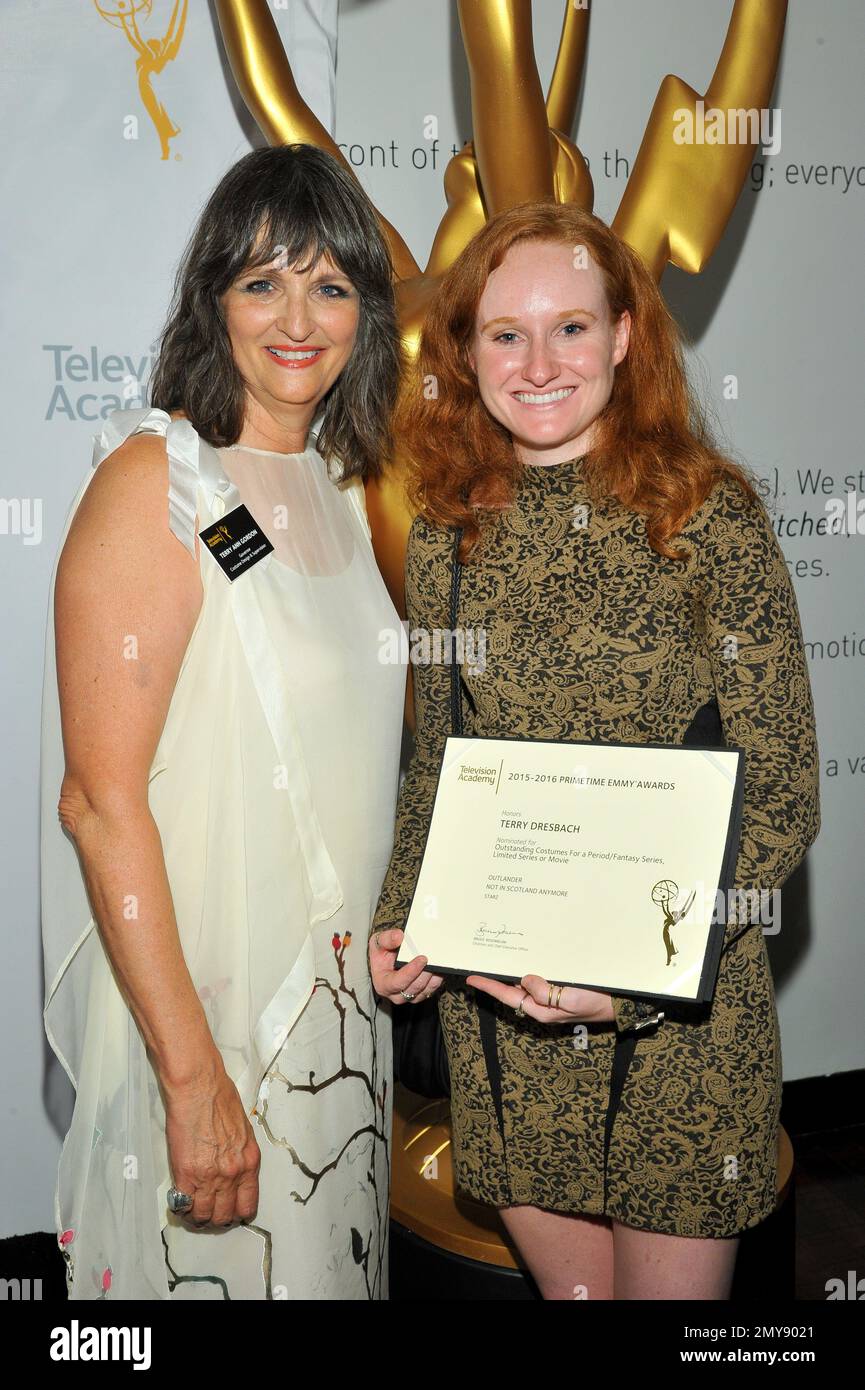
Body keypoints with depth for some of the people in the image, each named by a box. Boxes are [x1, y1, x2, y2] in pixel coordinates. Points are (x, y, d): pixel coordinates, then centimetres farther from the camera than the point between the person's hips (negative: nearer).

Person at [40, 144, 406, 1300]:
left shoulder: (338, 485, 7)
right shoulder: (155, 482, -17)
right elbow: (101, 803, -21)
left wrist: (393, 941, 13)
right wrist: (194, 1076, -23)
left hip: (340, 993, 8)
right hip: (200, 999, -7)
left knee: (332, 1258, 22)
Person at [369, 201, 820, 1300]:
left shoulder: (709, 517, -10)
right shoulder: (448, 533, 2)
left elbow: (781, 797, -10)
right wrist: (397, 921, -3)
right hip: (496, 1007, 3)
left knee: (666, 1283, 11)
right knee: (565, 1283, 17)